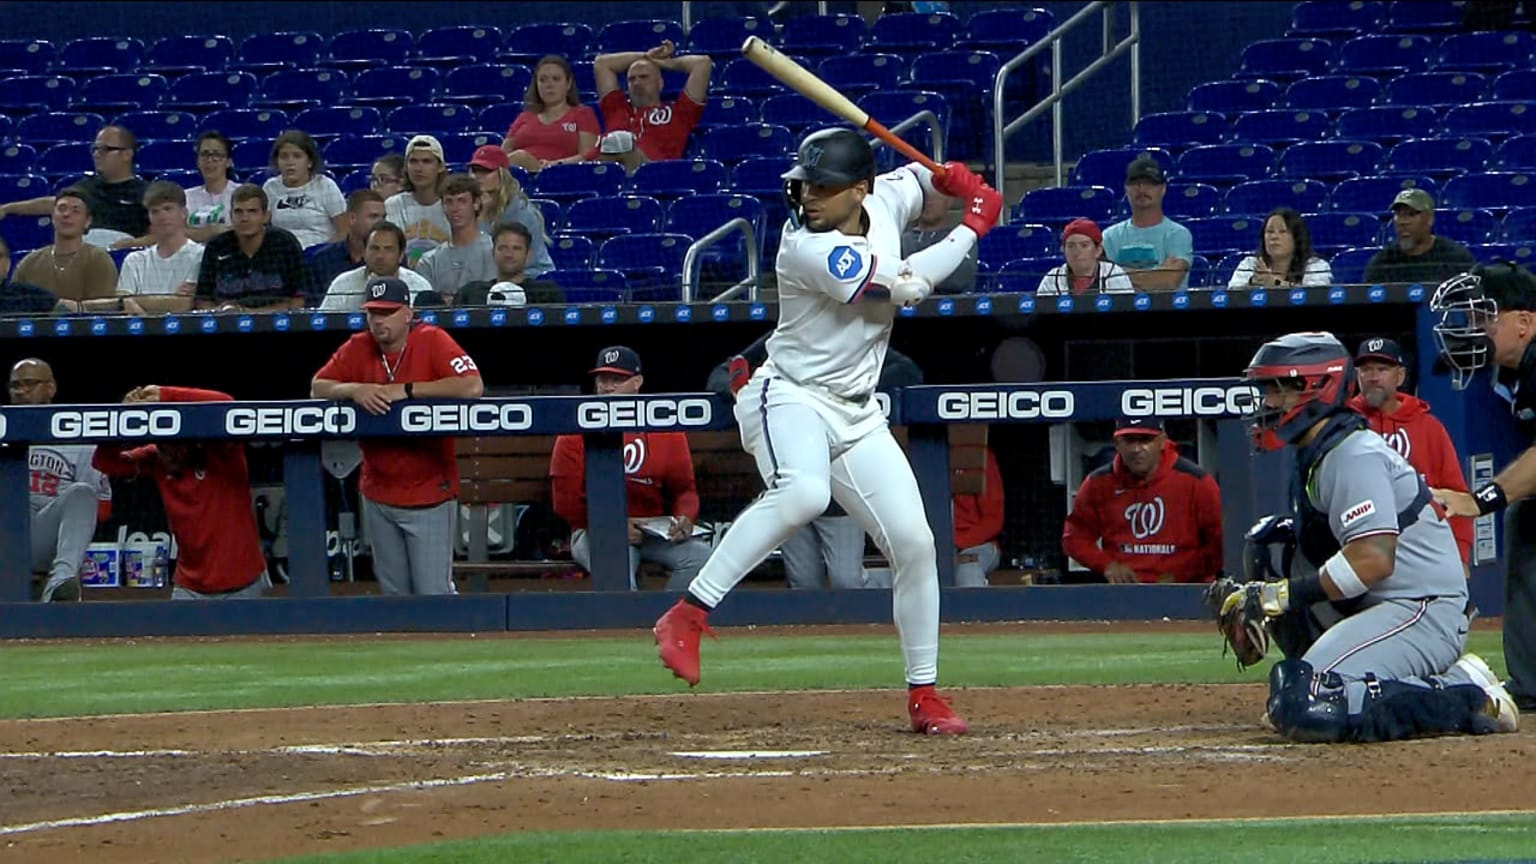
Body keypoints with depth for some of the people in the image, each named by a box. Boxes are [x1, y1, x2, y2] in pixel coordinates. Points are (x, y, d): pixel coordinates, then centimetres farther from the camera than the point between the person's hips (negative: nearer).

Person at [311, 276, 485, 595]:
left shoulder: (432, 341, -13)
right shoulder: (357, 348, 2)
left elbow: (472, 386, -26)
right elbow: (317, 389, 1)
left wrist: (406, 390, -26)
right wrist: (354, 390, -21)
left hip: (429, 494, -5)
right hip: (378, 494, 5)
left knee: (433, 595, -5)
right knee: (394, 594, 15)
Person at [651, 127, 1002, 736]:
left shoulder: (884, 204, 1)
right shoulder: (808, 250, -21)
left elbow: (913, 180, 27)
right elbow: (906, 286, -22)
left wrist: (950, 178, 3)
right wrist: (974, 227, -11)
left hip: (855, 413, 7)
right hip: (790, 397, -7)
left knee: (914, 543, 1)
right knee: (803, 492, -38)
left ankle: (923, 696, 13)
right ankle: (687, 617, -37)